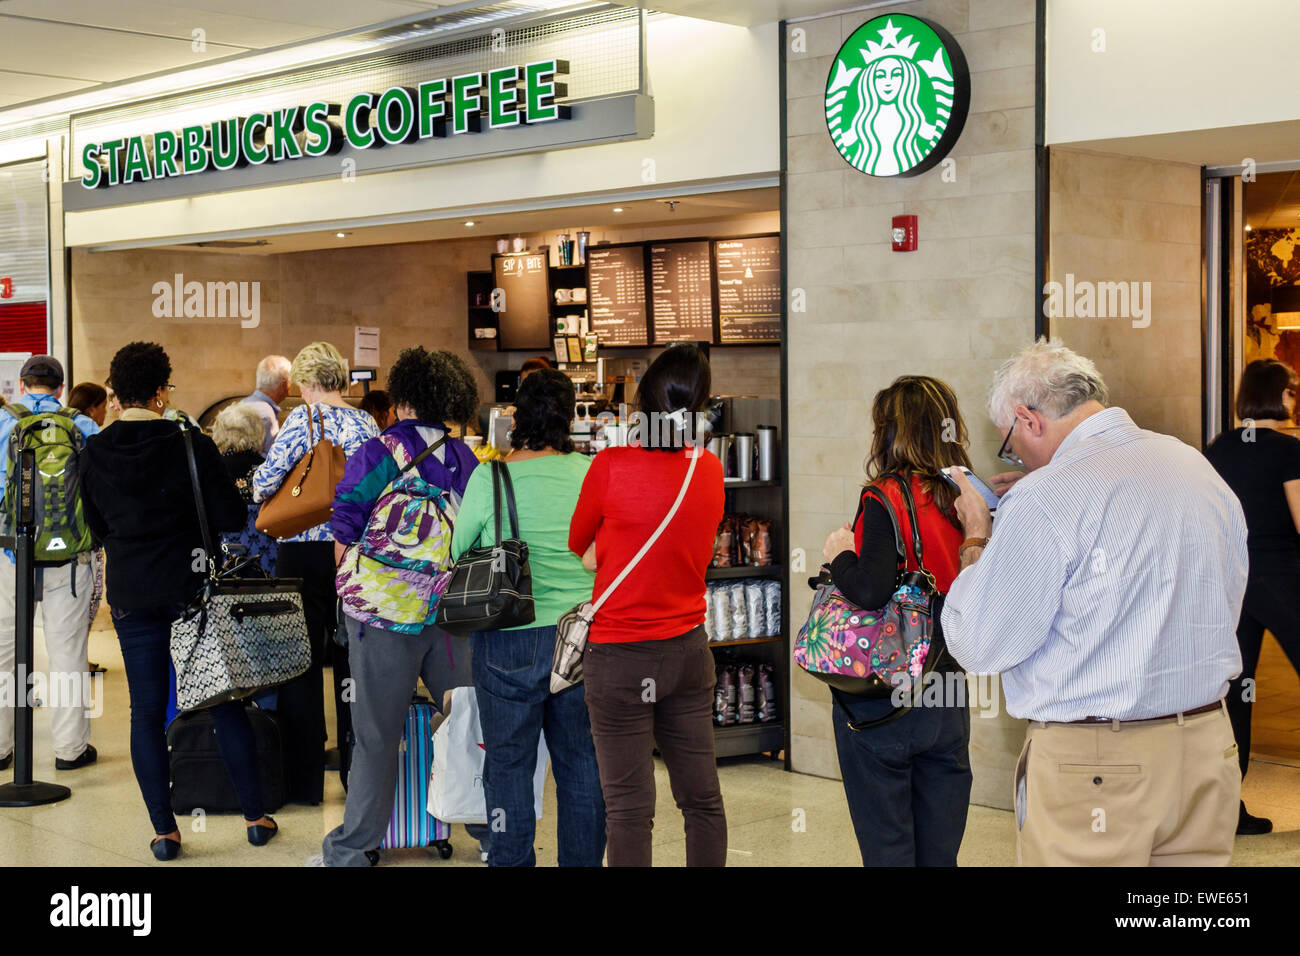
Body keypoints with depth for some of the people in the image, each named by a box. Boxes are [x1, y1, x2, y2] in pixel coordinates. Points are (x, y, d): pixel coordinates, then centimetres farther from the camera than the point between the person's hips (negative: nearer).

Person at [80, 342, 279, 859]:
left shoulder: (94, 453, -3)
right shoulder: (191, 444, -11)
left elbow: (95, 526, 7)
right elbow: (230, 517, -11)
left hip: (130, 593, 2)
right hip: (192, 585, -2)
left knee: (147, 710, 8)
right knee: (225, 701, 9)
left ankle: (164, 829, 9)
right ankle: (255, 816, 16)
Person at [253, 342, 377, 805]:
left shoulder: (302, 418, -8)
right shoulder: (366, 423, 6)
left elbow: (266, 480, -12)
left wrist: (257, 487, 10)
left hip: (303, 551, -4)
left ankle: (304, 779, 6)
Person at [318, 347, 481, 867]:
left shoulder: (375, 454, -8)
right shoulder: (466, 458, 4)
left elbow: (344, 537, -7)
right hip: (453, 610, 4)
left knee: (376, 736, 4)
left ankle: (351, 849, 14)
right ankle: (492, 826, 24)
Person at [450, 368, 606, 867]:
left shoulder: (489, 478, -12)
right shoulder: (591, 472, -4)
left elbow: (456, 551, -1)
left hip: (511, 641, -3)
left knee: (509, 764, 11)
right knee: (581, 762, 14)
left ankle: (511, 861, 19)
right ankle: (583, 859, 24)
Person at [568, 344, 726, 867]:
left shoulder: (611, 466, -16)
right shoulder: (710, 470, -2)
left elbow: (575, 546, -1)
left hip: (620, 655, -4)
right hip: (689, 648, 5)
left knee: (629, 808, 2)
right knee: (702, 799, 12)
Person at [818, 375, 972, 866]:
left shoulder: (886, 499, -15)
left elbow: (871, 590, -27)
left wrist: (839, 555, -9)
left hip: (880, 704, -6)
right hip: (948, 703, 6)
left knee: (887, 848, 5)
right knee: (940, 851, 13)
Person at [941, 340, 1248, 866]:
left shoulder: (1043, 501, -16)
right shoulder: (1199, 467, 7)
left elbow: (979, 647, -11)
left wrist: (976, 540, 4)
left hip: (1093, 766, -7)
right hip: (1207, 747, 7)